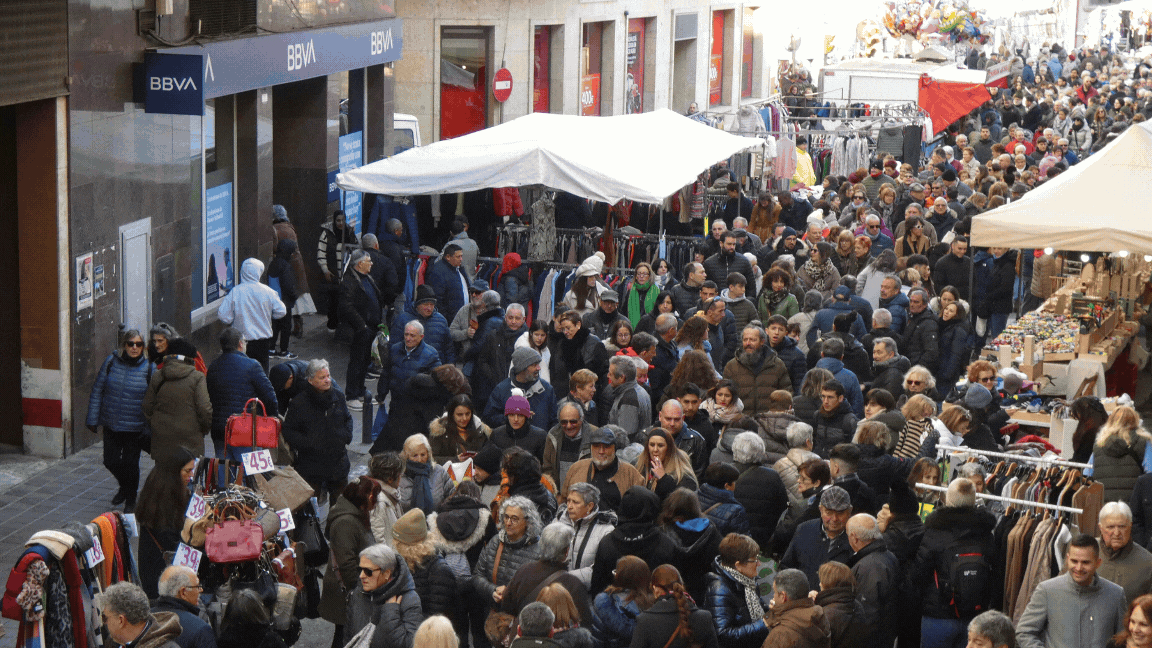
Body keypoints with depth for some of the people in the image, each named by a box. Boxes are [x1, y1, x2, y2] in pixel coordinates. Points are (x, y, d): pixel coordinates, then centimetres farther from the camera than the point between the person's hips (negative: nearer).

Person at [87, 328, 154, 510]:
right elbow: (97, 391, 4)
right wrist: (93, 419, 2)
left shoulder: (149, 368, -5)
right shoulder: (111, 362, -1)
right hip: (111, 425, 2)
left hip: (135, 427, -2)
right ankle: (124, 486, 39)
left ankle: (130, 499, 27)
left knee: (130, 464, 5)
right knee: (111, 461, 8)